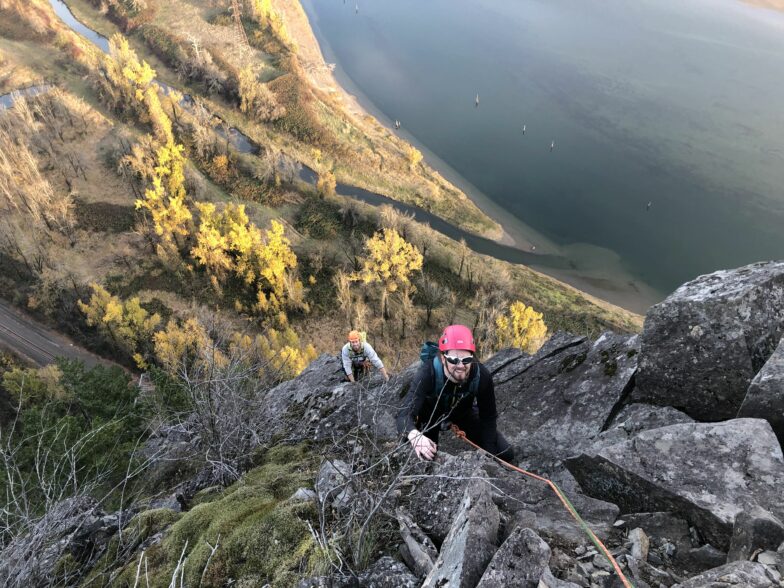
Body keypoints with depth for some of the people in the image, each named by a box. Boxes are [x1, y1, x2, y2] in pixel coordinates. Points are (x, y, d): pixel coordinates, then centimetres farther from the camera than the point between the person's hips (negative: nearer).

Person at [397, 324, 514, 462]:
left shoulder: (482, 376, -32)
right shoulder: (428, 373, -40)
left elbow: (488, 417, -18)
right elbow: (404, 414, -50)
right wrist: (414, 435, -72)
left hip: (463, 411, 2)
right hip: (431, 412, -2)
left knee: (506, 454, -1)